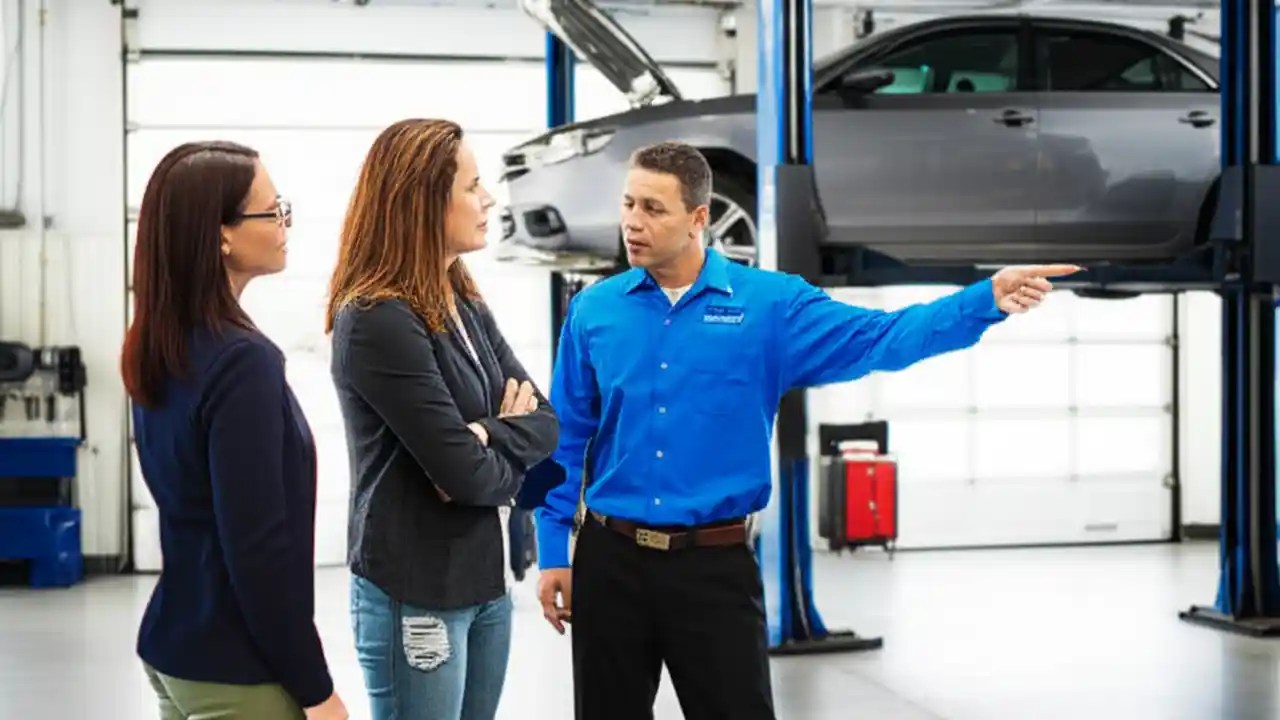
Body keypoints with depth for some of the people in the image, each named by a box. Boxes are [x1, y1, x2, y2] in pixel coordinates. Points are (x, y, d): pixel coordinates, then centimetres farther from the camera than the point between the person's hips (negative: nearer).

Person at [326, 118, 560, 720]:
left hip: (486, 581, 8)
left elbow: (544, 421, 4)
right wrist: (510, 455, 1)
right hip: (415, 594, -8)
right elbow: (466, 474, -20)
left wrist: (486, 437, -16)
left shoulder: (465, 307, 9)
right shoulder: (376, 321, -17)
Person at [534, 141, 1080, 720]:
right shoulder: (592, 311, 2)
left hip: (716, 564, -2)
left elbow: (877, 339, -12)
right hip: (610, 560, 2)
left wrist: (988, 299, -25)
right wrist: (553, 551, 4)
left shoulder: (770, 305, -4)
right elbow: (566, 442, 6)